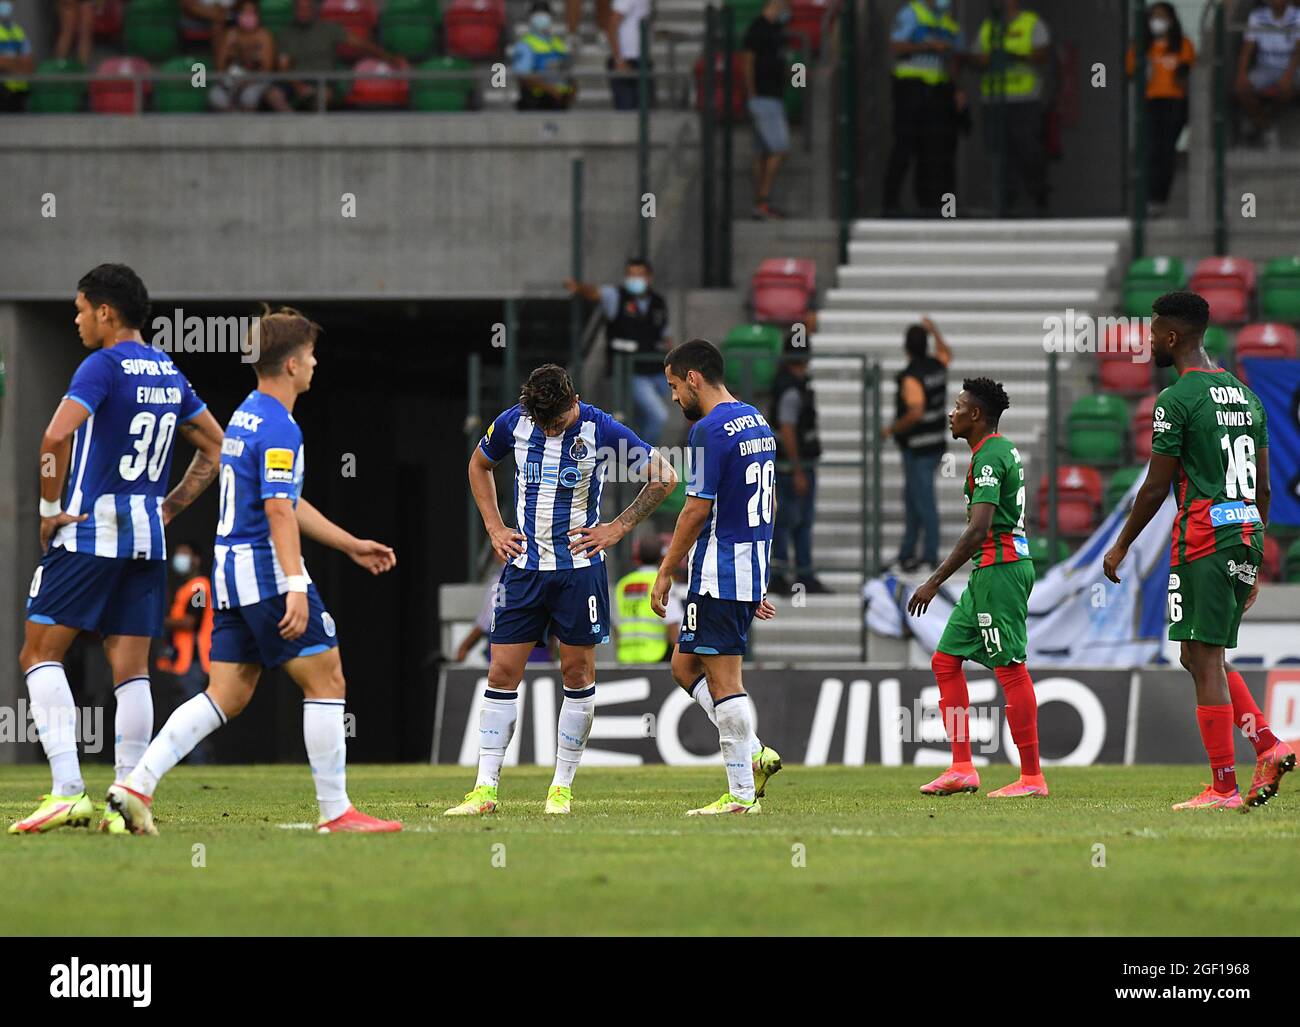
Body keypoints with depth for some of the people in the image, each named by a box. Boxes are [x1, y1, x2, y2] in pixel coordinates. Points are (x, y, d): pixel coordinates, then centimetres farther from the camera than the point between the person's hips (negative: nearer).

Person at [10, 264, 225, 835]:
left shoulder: (104, 366, -10)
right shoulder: (169, 374, 13)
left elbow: (57, 435, -23)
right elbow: (215, 447, 22)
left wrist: (50, 508, -12)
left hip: (88, 532, -7)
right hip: (147, 540, 7)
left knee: (40, 654, -1)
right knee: (130, 669, 6)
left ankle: (68, 791, -14)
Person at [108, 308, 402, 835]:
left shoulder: (245, 415, 18)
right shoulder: (278, 427, -14)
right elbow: (278, 510, -23)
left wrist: (352, 545, 29)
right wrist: (296, 586, -28)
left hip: (230, 569, 10)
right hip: (266, 569, -10)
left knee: (227, 695, 7)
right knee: (326, 680, -2)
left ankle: (138, 783, -4)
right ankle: (336, 811, -1)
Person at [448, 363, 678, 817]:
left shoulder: (600, 429, -11)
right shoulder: (513, 422, -2)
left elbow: (664, 476, -3)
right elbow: (479, 465, 19)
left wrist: (617, 528, -6)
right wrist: (494, 528, 9)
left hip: (579, 569, -2)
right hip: (524, 566, 2)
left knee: (578, 673, 2)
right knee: (502, 672, -2)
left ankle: (562, 787, 11)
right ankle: (485, 789, -1)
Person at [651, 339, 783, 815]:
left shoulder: (710, 430, -15)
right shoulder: (758, 423, 14)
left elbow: (697, 510, -17)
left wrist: (665, 574, -10)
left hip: (718, 576, -10)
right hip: (751, 570, 10)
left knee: (723, 679, -5)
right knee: (685, 666, 16)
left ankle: (742, 794, -5)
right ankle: (754, 754, 9)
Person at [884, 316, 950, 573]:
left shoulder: (911, 378, -21)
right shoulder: (937, 367, 3)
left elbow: (916, 413, -31)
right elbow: (946, 354, 29)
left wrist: (892, 429, -17)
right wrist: (935, 331, 42)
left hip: (918, 449, -9)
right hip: (936, 443, 9)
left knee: (924, 502, -2)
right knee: (912, 499, 18)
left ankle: (930, 556, 2)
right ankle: (907, 553, 23)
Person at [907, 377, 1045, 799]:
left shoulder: (988, 457, -15)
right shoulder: (1005, 450, 17)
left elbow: (978, 531, -22)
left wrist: (935, 582, -20)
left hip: (998, 568, -11)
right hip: (991, 572, 11)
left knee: (1010, 668, -8)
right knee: (946, 660, 11)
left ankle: (1031, 777, -5)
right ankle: (962, 769, 9)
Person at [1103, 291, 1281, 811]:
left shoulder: (1177, 400, -10)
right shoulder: (1246, 396, 15)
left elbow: (1156, 487, -9)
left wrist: (1121, 547, 2)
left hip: (1203, 538, -8)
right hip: (1247, 534, 8)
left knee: (1204, 660, -5)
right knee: (1202, 655, 17)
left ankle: (1224, 787, -6)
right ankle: (1268, 747, 2)